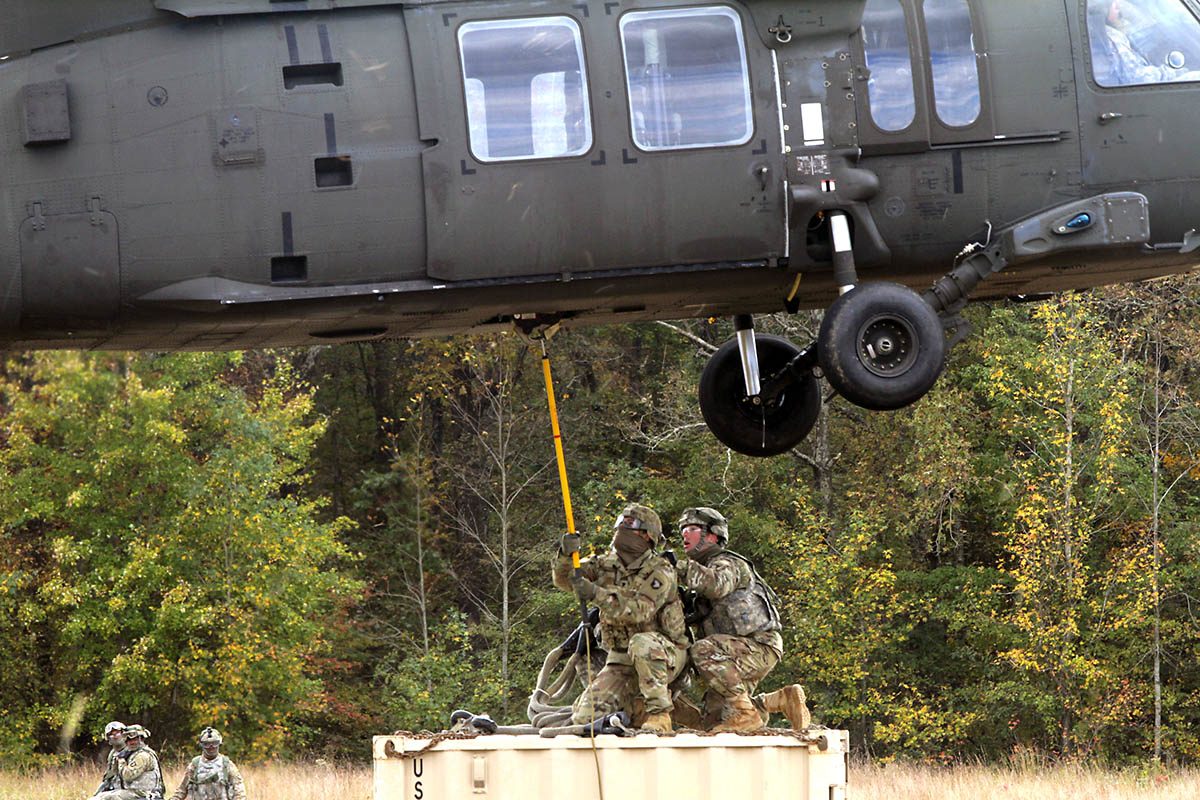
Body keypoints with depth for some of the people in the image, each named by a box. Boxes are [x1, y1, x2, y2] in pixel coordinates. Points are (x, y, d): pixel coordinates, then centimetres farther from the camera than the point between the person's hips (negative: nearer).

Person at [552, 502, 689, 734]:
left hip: (663, 655, -5)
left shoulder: (660, 571, -13)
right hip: (621, 660, 6)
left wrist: (597, 594, -39)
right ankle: (639, 711, 17)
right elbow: (563, 579, -2)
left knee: (642, 645, -41)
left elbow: (640, 610, -29)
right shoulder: (606, 564, 6)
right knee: (584, 717, -10)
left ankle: (659, 715, -28)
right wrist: (566, 556, -24)